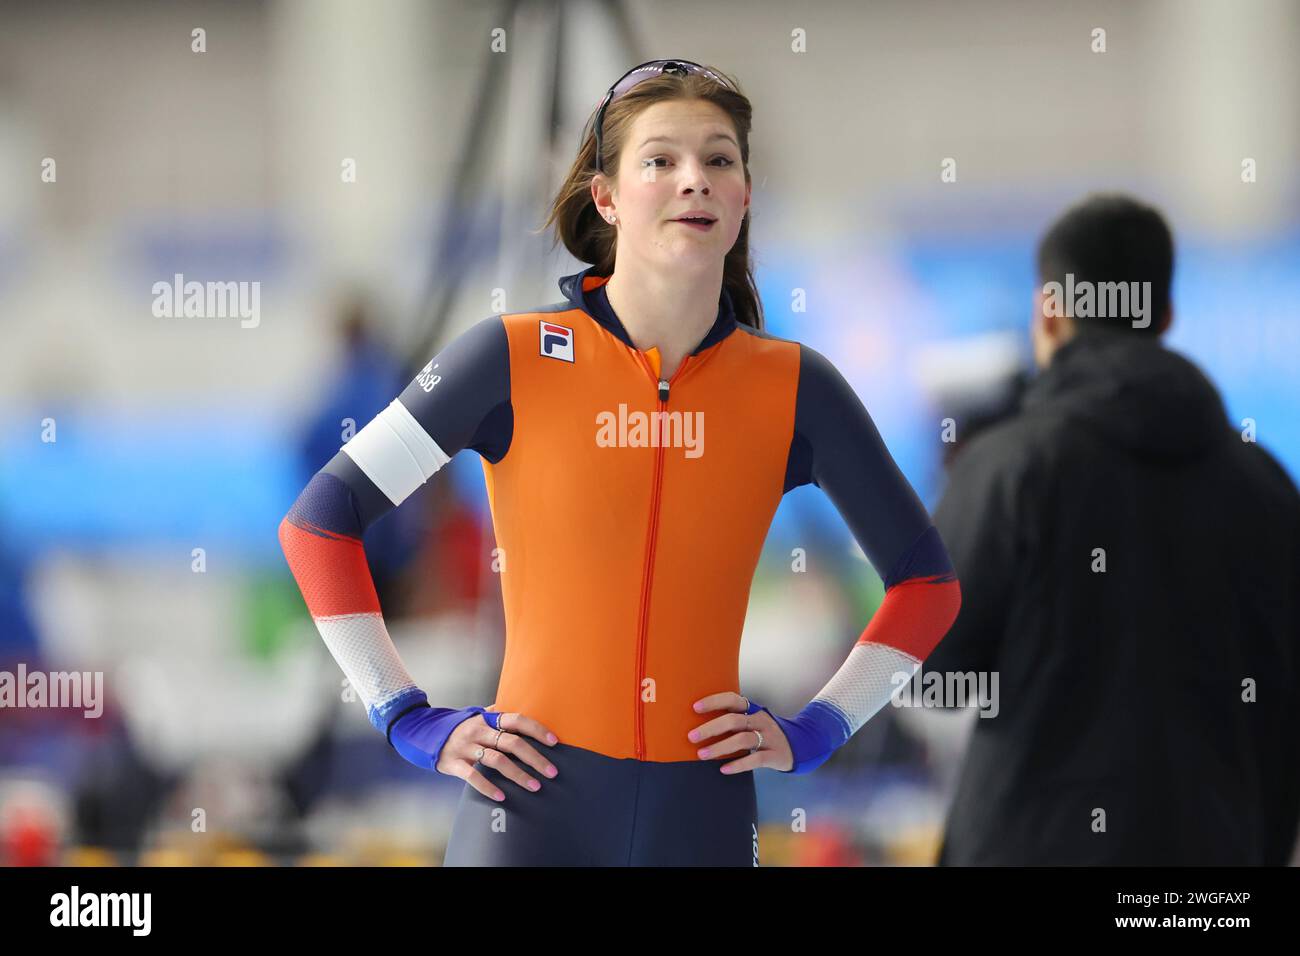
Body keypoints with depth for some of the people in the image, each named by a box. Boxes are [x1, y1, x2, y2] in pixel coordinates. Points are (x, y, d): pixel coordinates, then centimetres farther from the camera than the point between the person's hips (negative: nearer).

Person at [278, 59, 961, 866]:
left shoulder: (794, 389, 2)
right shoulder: (516, 360, -4)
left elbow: (927, 581, 15)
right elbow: (317, 525, 1)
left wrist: (816, 731, 4)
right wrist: (410, 721, -4)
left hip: (706, 812, 2)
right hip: (534, 801, -2)